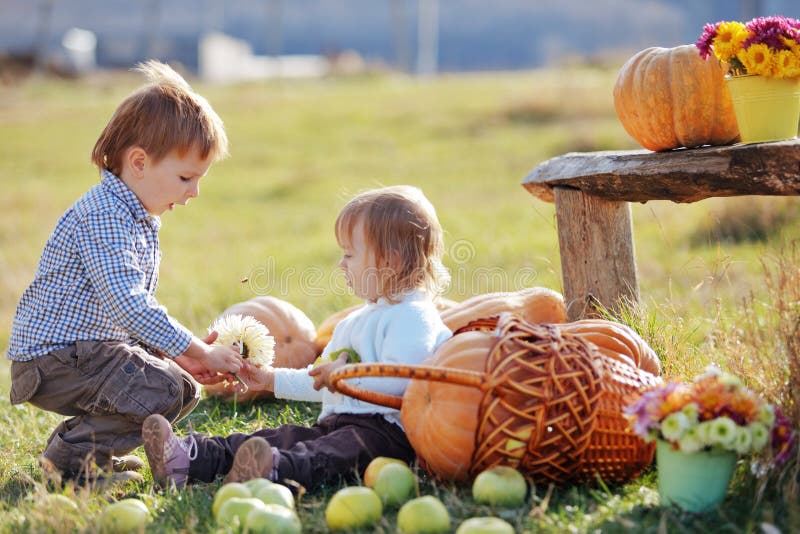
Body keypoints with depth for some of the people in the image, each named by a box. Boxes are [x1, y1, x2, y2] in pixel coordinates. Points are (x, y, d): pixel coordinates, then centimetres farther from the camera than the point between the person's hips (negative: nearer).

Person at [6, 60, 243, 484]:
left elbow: (141, 305, 20)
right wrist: (197, 352, -24)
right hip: (54, 360, -10)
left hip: (94, 348, 10)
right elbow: (127, 306, -29)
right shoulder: (102, 219, -21)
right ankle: (71, 455, -10)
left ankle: (82, 437, 16)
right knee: (165, 392, -24)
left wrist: (181, 355, 5)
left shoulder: (139, 220, 13)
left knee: (183, 387, 15)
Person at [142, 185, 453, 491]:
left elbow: (398, 379, -23)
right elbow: (323, 381, 40)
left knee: (331, 453, -37)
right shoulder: (360, 319, 30)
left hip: (385, 429, -10)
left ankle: (275, 471, -66)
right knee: (282, 438, -10)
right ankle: (192, 459, -26)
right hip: (335, 422, 10)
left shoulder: (415, 315, -6)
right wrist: (274, 380, 37)